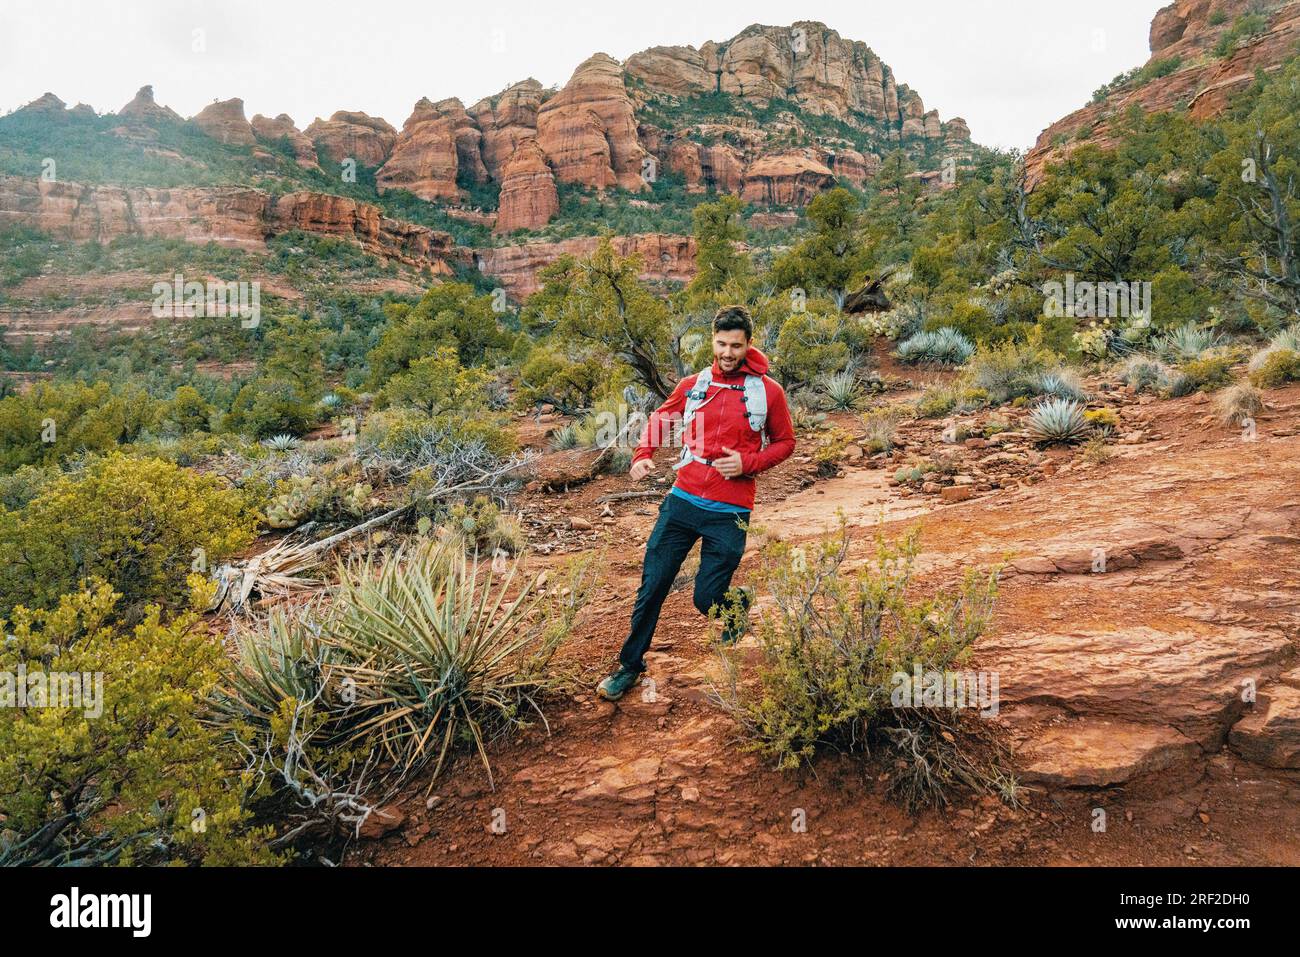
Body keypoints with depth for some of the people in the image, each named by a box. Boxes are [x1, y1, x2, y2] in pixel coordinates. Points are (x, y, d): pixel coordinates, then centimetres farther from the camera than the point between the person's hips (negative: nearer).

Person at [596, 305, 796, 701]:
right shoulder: (693, 385, 6)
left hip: (729, 513, -2)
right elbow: (661, 418, 21)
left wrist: (747, 463, -10)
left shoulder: (768, 391, -2)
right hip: (683, 501, 3)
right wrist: (642, 455, 3)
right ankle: (630, 665, 20)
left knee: (707, 599, 1)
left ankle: (738, 602, 38)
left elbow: (785, 442, 8)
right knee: (652, 586, 3)